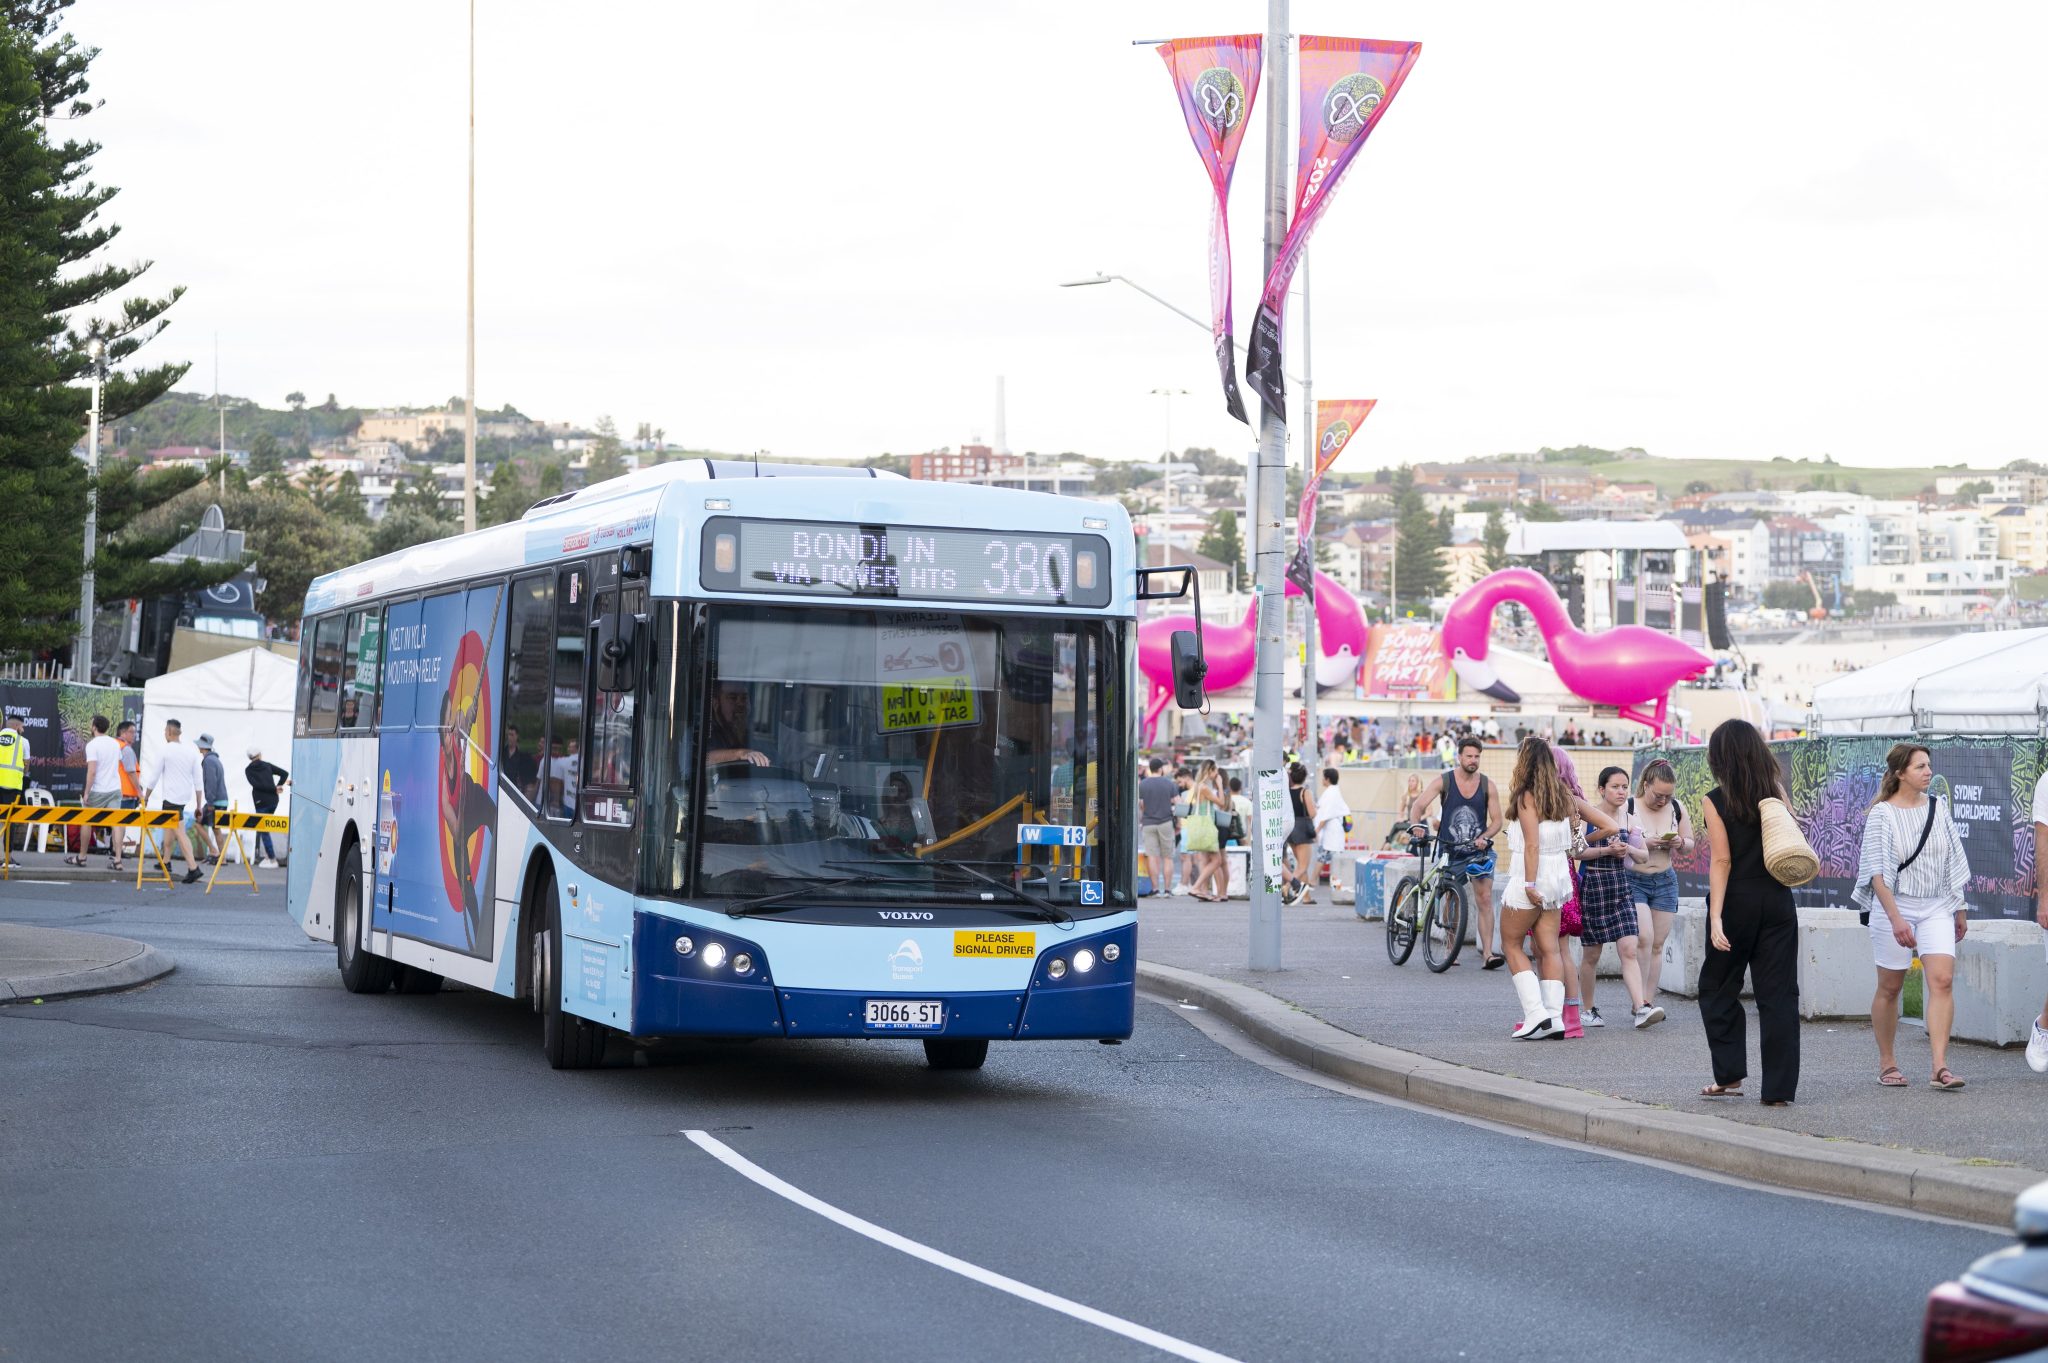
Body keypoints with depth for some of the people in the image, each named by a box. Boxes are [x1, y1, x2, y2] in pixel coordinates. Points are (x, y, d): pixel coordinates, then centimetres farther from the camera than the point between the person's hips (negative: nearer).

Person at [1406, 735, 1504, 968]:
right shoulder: (1445, 781, -5)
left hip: (1479, 850, 0)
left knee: (1485, 899, -13)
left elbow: (1497, 820, 0)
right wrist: (1415, 826, -32)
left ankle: (1487, 953, -17)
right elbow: (1418, 805, -13)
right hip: (1451, 851, 0)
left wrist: (1484, 837, -18)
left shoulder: (1487, 784, -1)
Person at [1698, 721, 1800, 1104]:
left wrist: (1716, 917, -16)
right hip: (1777, 900, 3)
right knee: (1779, 994, 3)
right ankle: (1779, 1087, 1)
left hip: (1736, 901, -3)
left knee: (1718, 989, 14)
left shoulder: (1717, 801, -8)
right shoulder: (1776, 791, 2)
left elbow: (1722, 861, -14)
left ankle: (1729, 1073, 8)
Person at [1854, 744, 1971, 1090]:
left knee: (1942, 980, -11)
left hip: (1936, 907, 4)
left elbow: (1953, 863, 15)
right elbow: (1877, 872, -14)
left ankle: (1940, 1067, -15)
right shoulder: (1882, 814, -9)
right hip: (1893, 905, -4)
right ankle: (1887, 1064, 20)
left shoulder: (1937, 809, 6)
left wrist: (1959, 911, 17)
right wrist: (1895, 918, -22)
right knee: (1889, 987, 5)